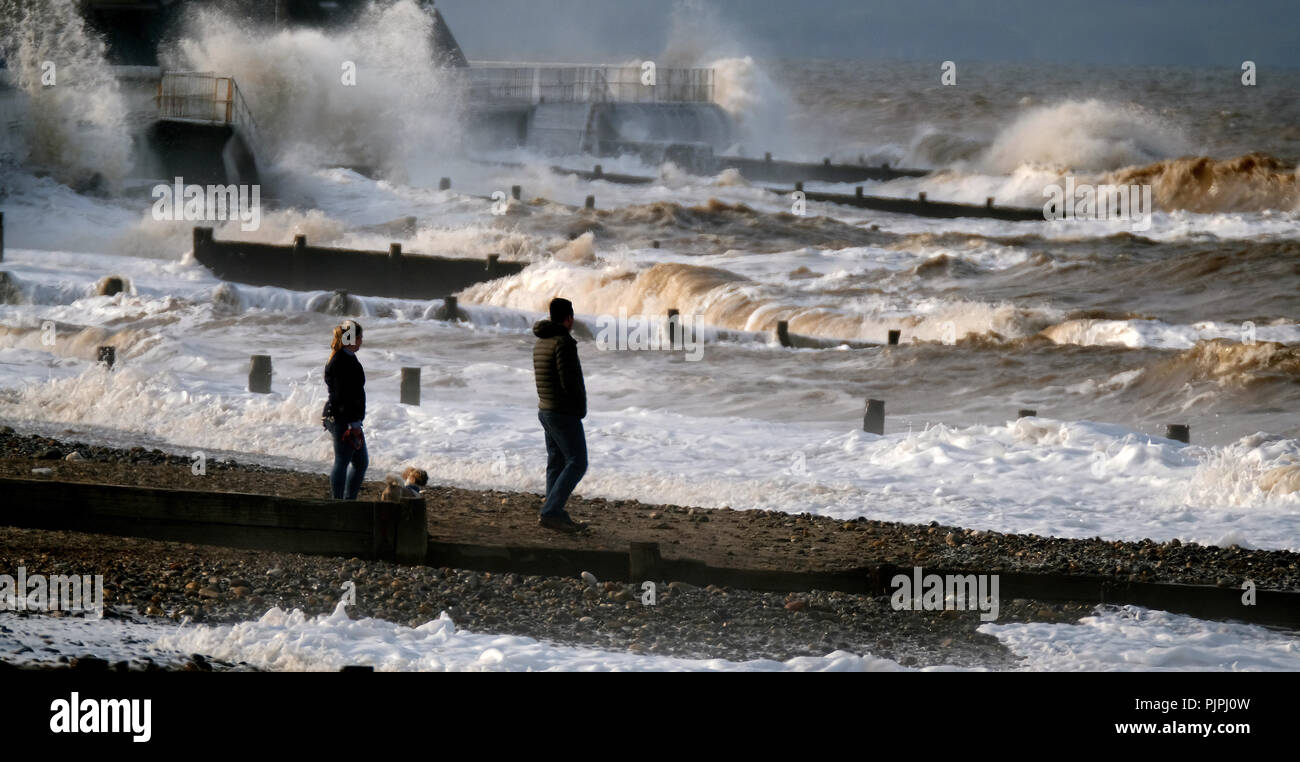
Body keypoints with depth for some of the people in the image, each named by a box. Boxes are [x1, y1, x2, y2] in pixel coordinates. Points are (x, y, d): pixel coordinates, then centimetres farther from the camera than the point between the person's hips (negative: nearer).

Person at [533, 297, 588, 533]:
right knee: (577, 463, -7)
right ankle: (549, 512, -15)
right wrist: (581, 409, -5)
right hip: (564, 414, -9)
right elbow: (570, 381, -23)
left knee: (557, 464, 13)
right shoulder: (563, 342, -18)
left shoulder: (540, 343, 11)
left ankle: (557, 516, 14)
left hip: (546, 410, 9)